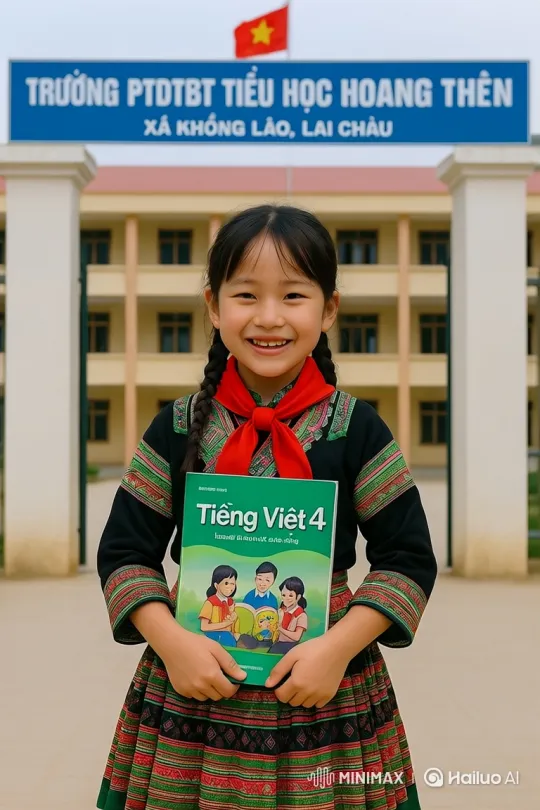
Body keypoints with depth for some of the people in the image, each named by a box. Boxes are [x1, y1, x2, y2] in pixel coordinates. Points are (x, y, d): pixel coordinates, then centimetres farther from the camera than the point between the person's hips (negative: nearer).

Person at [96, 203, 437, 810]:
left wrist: (339, 645, -14)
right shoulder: (178, 429, 0)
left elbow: (408, 558, -2)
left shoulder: (356, 430, -4)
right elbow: (126, 551, 2)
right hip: (193, 683, 1)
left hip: (325, 690, -1)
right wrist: (170, 640, -13)